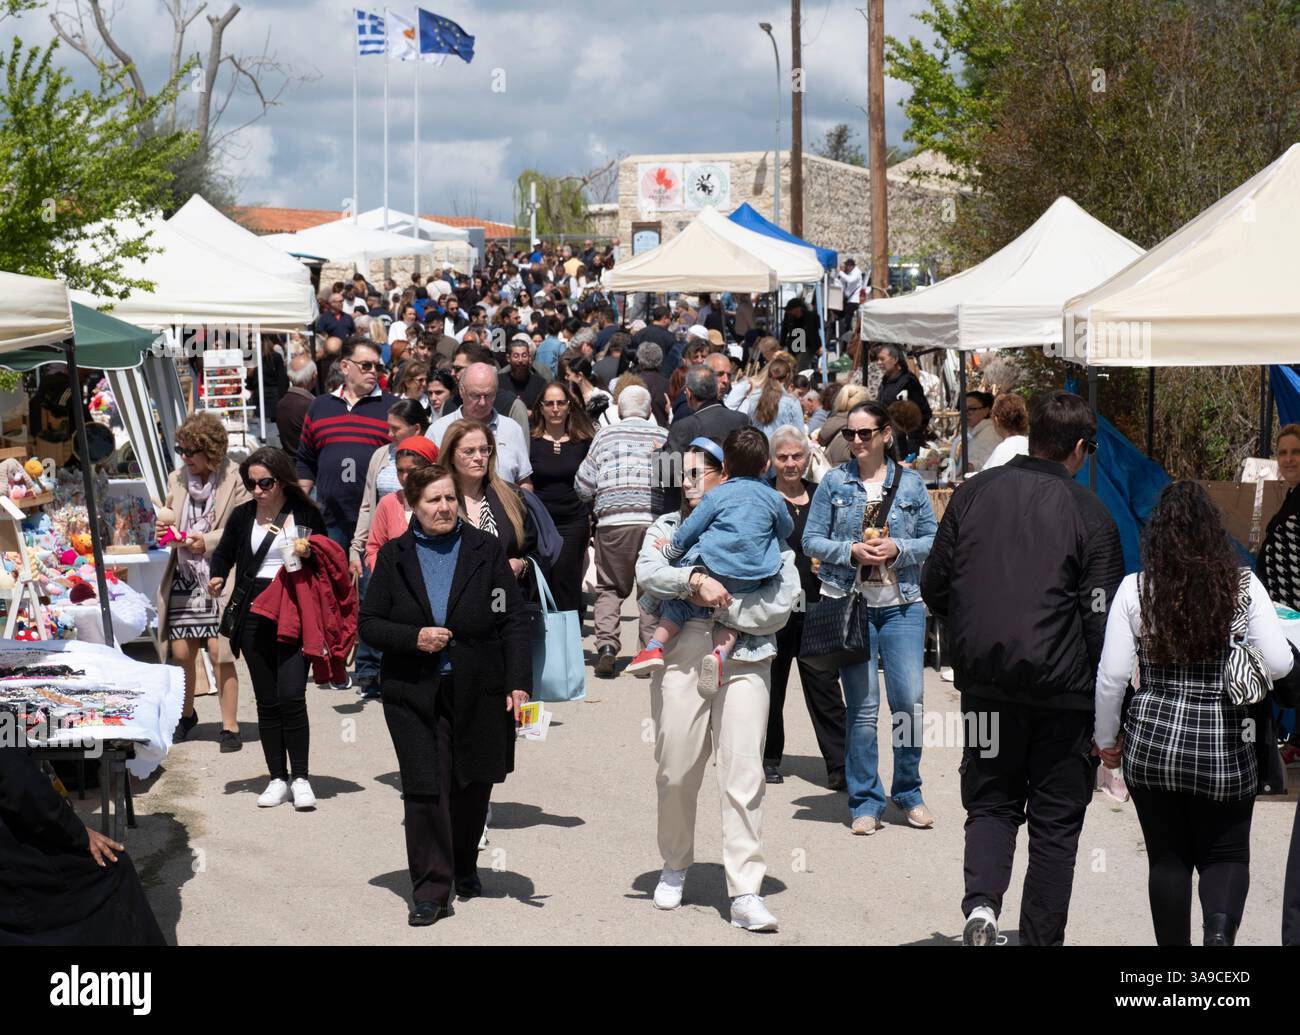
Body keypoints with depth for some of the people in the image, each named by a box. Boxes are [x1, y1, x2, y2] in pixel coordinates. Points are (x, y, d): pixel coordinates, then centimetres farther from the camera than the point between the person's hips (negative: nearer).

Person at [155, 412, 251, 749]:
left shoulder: (235, 480, -7)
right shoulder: (176, 479, 11)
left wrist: (209, 541, -17)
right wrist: (164, 523, 2)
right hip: (183, 576, 5)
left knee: (220, 651, -8)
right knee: (181, 651, 7)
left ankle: (230, 725, 2)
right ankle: (186, 715, 29)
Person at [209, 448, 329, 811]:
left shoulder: (306, 514, 1)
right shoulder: (243, 516, 9)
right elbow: (223, 553, 21)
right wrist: (217, 578, 2)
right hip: (256, 614, 3)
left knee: (291, 695, -14)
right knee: (267, 700, 6)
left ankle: (300, 778, -5)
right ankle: (278, 778, 14)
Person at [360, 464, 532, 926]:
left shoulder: (486, 550, 0)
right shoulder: (394, 556, 3)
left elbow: (514, 621, -3)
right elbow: (369, 623, 3)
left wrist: (519, 682, -12)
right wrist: (413, 638, -15)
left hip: (478, 693, 1)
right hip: (414, 694, -1)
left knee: (473, 784, 13)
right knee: (425, 788, -7)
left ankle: (464, 867, 37)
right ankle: (430, 892, -2)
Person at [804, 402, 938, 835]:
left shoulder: (910, 483, 6)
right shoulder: (834, 482, 4)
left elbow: (933, 540, 7)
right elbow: (812, 540, 3)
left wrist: (899, 550, -11)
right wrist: (851, 551, -13)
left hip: (902, 605, 1)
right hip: (850, 605, -1)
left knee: (910, 701, -4)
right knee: (862, 706, 0)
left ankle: (908, 792, 17)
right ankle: (865, 802, 10)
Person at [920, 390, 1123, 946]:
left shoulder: (972, 494, 2)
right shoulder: (1091, 514, -7)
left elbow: (933, 588, 7)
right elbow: (1102, 620, -9)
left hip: (985, 679, 3)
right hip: (1063, 689, -2)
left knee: (991, 803, 15)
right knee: (1056, 818, 10)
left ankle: (981, 900, -9)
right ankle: (1040, 935, 11)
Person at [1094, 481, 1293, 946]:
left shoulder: (1135, 589, -5)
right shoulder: (1244, 586, -5)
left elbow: (1112, 675, -5)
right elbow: (1279, 664, -8)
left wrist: (1107, 738, 8)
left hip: (1152, 741, 0)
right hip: (1225, 745, 0)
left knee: (1168, 857, 14)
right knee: (1226, 854, 14)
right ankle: (1220, 930, -13)